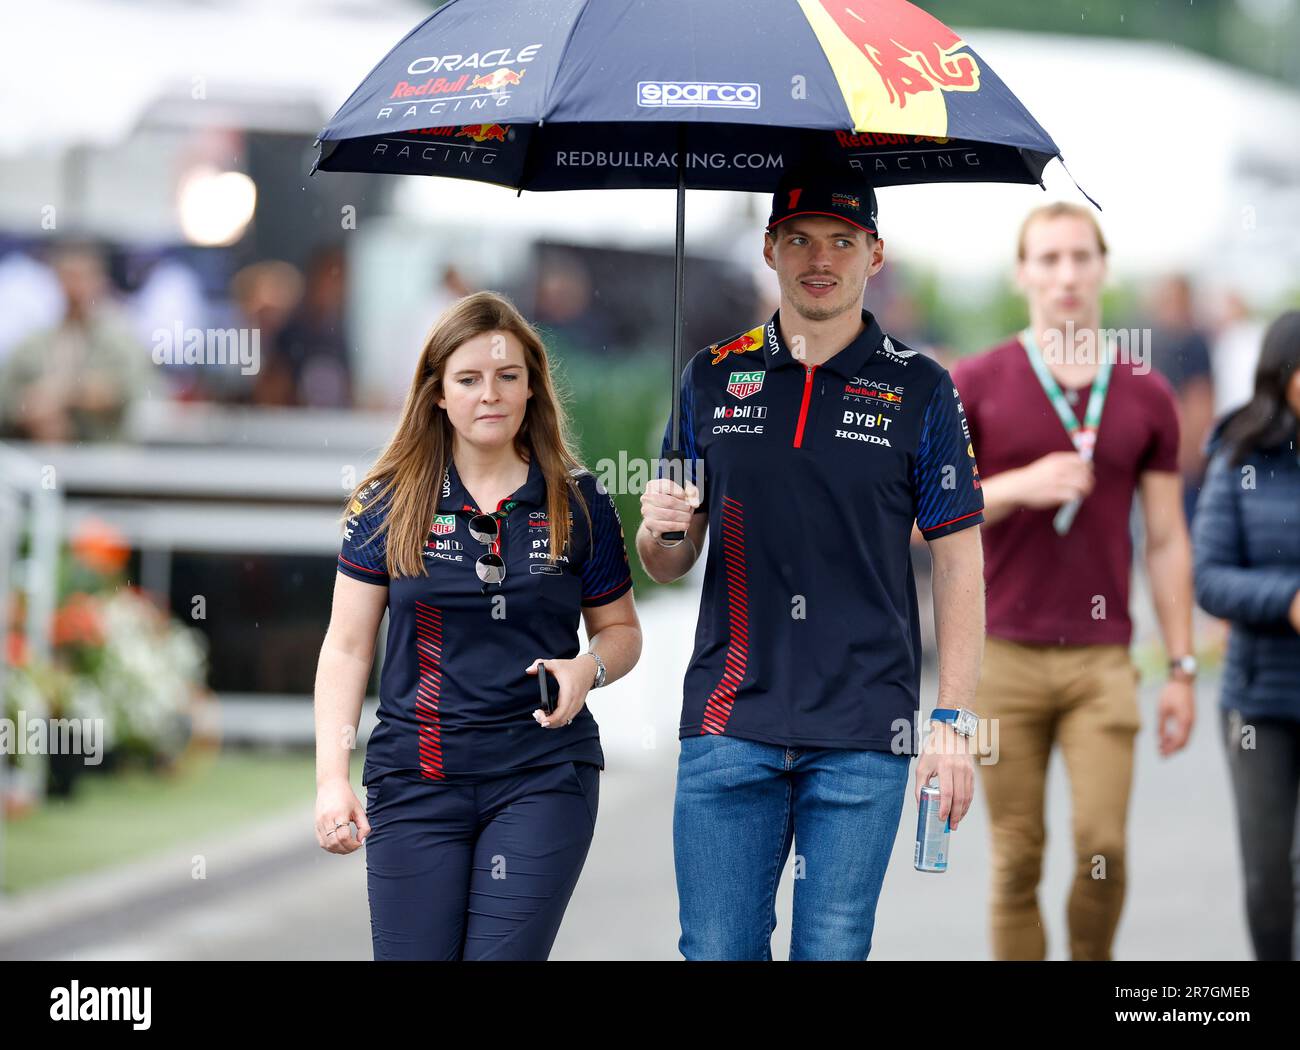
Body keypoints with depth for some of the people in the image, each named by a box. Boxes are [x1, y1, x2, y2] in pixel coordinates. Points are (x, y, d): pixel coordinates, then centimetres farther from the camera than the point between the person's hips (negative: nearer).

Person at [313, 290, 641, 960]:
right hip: (415, 780, 0)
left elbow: (620, 629, 15)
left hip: (543, 778, 0)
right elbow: (347, 647, 4)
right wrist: (331, 780, -5)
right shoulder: (389, 503, 3)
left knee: (505, 952, -11)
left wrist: (589, 668, -9)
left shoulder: (578, 504, 4)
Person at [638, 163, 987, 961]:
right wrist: (662, 529, -9)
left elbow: (958, 565, 3)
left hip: (862, 734, -2)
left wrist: (955, 721, -4)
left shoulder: (919, 390, 4)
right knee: (716, 948, 1)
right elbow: (668, 565, 16)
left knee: (833, 948, 1)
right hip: (729, 723, 2)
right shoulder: (713, 379, 10)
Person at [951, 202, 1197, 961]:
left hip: (1101, 661, 1)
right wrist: (1017, 486, -18)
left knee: (1104, 845, -10)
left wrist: (1183, 670, 5)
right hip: (1002, 656, -1)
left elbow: (1167, 541, 9)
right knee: (1018, 857, 1)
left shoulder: (1147, 397, 6)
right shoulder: (976, 385, 1)